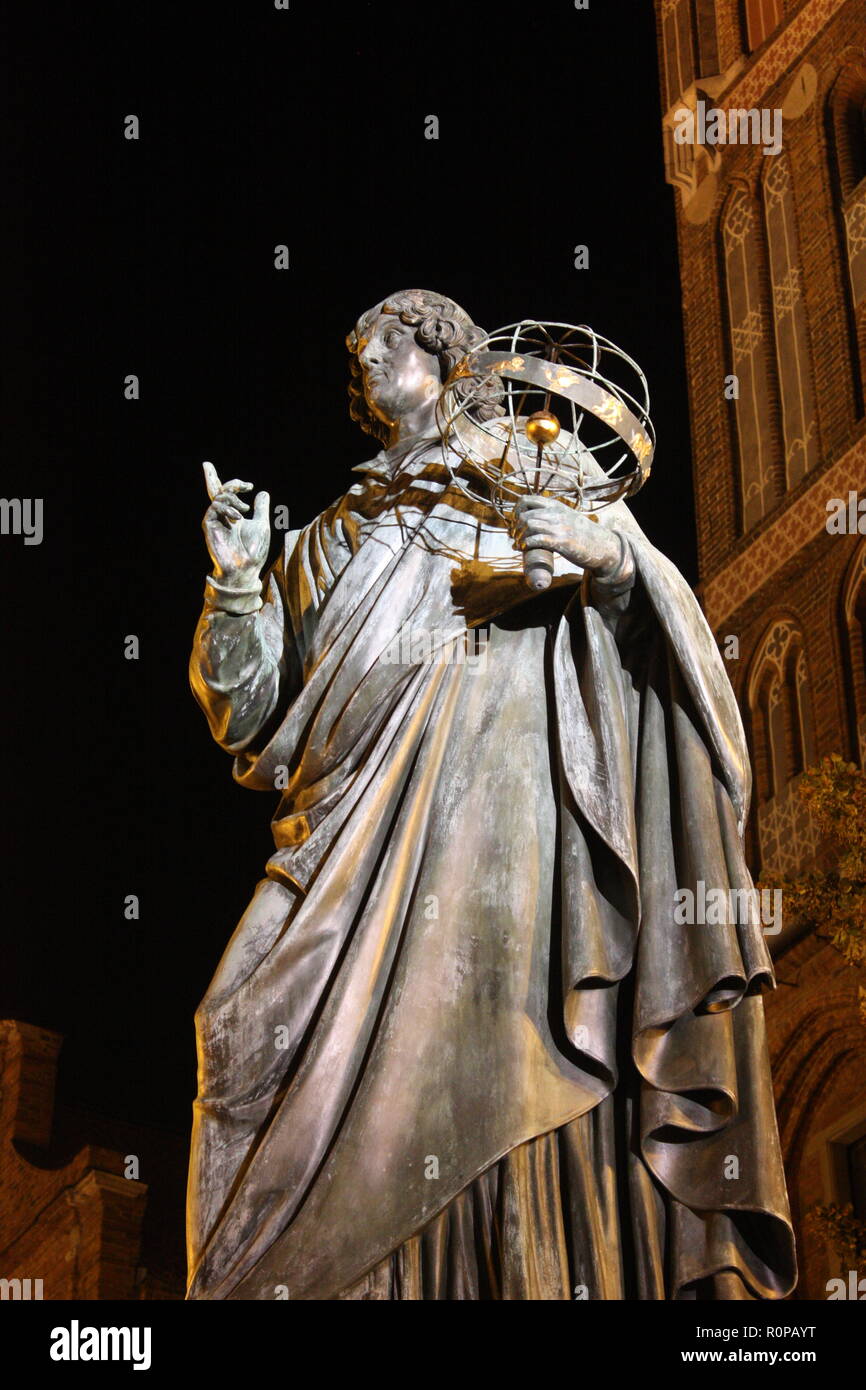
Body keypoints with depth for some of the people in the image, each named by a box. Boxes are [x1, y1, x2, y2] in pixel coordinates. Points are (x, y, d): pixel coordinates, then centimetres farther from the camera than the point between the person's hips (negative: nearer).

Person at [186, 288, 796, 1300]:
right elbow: (250, 716, 19)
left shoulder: (541, 494, 16)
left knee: (494, 1087, -15)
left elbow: (663, 642, 6)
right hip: (356, 860, 3)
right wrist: (238, 580, 4)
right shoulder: (335, 539, 24)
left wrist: (614, 559, -14)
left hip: (498, 849, -3)